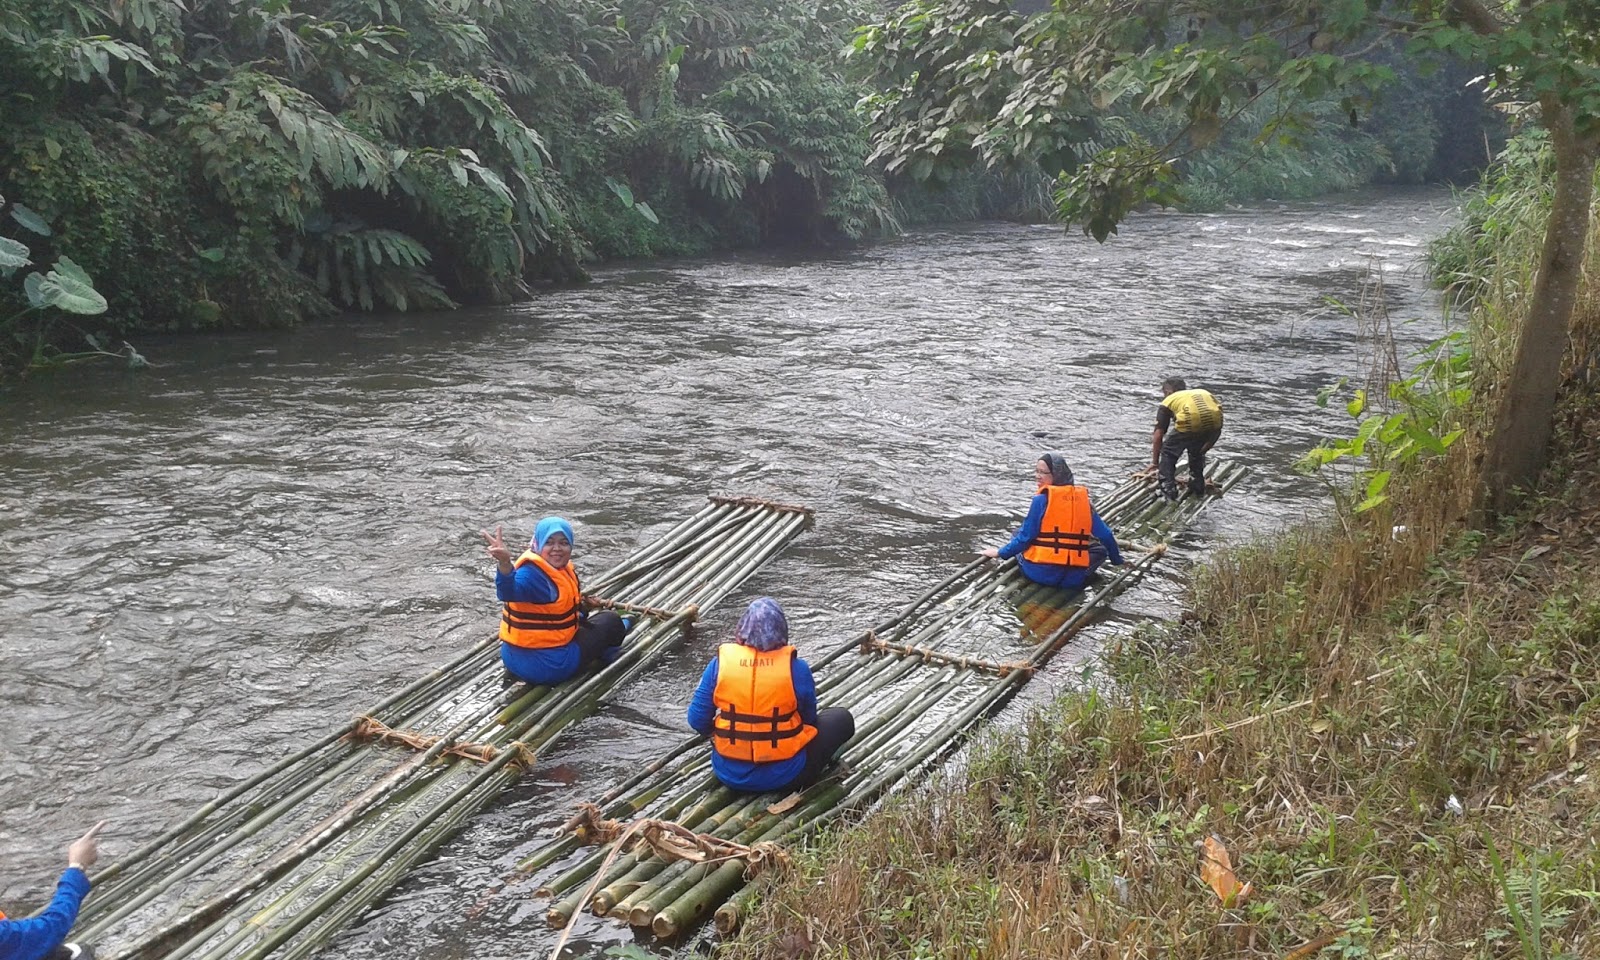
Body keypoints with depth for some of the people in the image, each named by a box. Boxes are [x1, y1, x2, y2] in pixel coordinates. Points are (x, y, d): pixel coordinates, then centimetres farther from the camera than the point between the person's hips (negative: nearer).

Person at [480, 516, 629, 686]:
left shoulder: (559, 567, 1)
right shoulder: (532, 575, -29)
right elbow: (510, 590, -53)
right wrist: (504, 563, -71)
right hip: (547, 664, -9)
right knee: (610, 622, 13)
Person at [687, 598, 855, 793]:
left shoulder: (720, 663, -12)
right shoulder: (796, 668, -16)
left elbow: (697, 720, -8)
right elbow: (809, 718, 0)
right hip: (781, 775, -2)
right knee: (842, 719, 14)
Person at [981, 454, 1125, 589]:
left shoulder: (1041, 500, -9)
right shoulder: (1082, 498, 4)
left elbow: (1025, 537, -7)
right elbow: (1105, 535, 9)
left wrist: (1000, 553, 7)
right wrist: (1117, 560, 24)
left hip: (1041, 573, -3)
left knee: (1018, 535, 22)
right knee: (1100, 549, 28)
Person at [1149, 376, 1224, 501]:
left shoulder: (1168, 402, 25)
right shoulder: (1204, 392, 38)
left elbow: (1158, 436, 21)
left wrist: (1155, 462, 29)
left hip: (1190, 423, -5)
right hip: (1215, 422, 5)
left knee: (1168, 453, 19)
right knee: (1197, 452, 33)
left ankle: (1167, 490, 14)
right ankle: (1197, 489, 37)